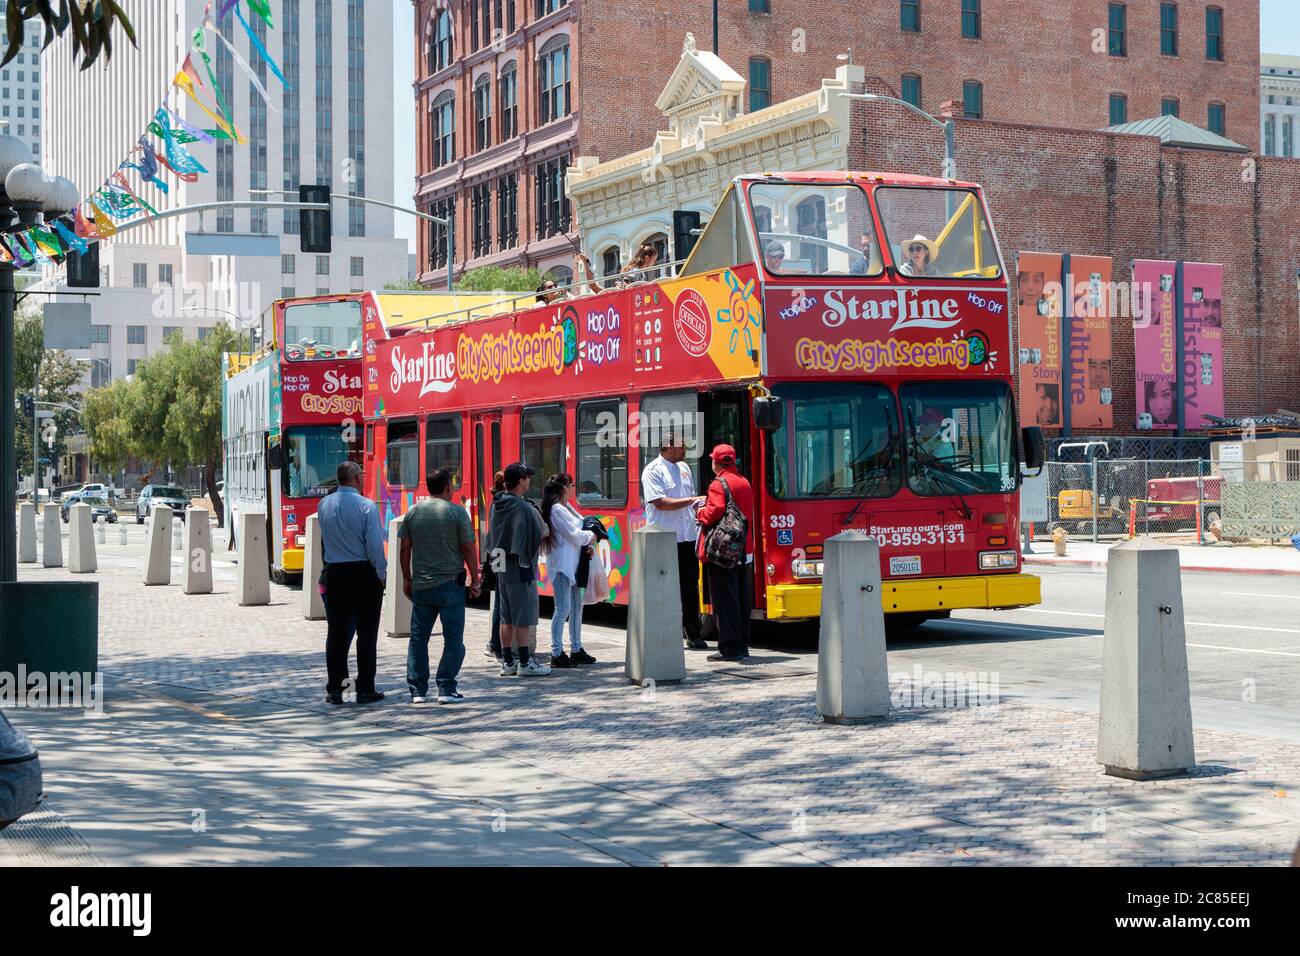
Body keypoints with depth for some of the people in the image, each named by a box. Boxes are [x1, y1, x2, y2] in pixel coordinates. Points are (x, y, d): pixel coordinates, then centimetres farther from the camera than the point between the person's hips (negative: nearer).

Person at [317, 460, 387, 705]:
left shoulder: (324, 505, 2)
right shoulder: (366, 506, -13)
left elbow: (323, 539, 9)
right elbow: (375, 544, -14)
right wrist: (381, 573, -5)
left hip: (334, 573, 4)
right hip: (364, 573, -4)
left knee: (337, 633, 10)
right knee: (366, 633, 3)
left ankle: (334, 689, 12)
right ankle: (365, 689, 4)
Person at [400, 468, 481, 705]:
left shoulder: (413, 512, 4)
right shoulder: (457, 512, -7)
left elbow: (405, 548, 7)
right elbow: (469, 549, -6)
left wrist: (407, 578, 17)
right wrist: (475, 580, 2)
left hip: (421, 585, 4)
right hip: (450, 585, -4)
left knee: (418, 638, 10)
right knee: (453, 638, 3)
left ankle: (417, 690, 11)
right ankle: (446, 689, 0)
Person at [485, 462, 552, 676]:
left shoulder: (497, 506, 8)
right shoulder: (524, 508, -17)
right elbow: (541, 534, -11)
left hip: (501, 568, 8)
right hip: (520, 569, -8)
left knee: (506, 618, 12)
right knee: (523, 618, -1)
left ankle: (507, 662, 16)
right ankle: (524, 662, 2)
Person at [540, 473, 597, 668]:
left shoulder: (567, 507, 16)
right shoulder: (557, 509, -15)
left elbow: (580, 526, 15)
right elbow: (573, 534, -17)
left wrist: (588, 543, -4)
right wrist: (590, 536, 0)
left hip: (573, 564, 10)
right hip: (562, 564, -10)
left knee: (576, 606, 14)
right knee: (563, 608, -8)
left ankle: (576, 650, 22)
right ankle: (557, 654, -5)